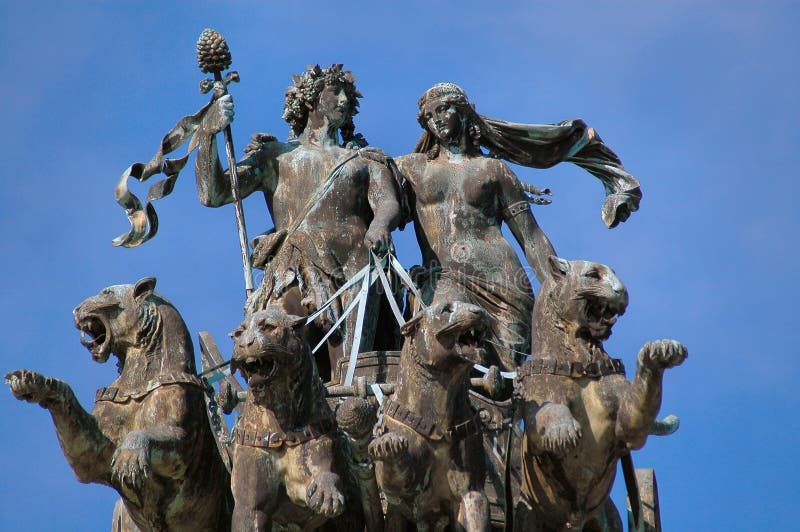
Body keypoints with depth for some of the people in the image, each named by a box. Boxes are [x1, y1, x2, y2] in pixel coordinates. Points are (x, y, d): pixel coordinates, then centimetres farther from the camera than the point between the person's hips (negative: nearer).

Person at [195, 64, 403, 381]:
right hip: (291, 277, 0)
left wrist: (380, 226, -18)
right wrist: (209, 134, 3)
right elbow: (213, 194, 14)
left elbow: (389, 203, 6)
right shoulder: (273, 156, 24)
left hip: (351, 275, 0)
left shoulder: (365, 161, 26)